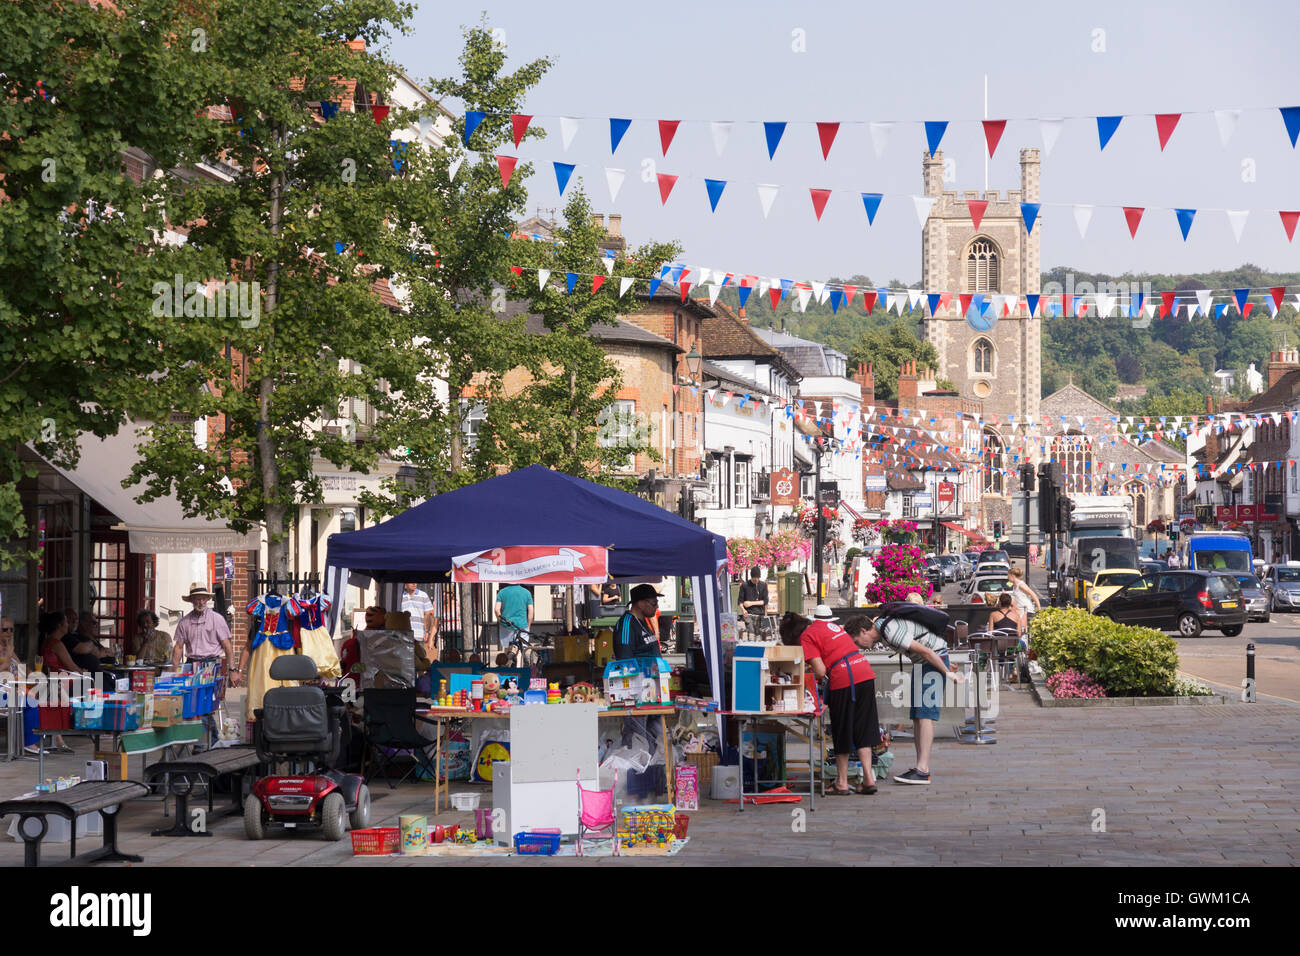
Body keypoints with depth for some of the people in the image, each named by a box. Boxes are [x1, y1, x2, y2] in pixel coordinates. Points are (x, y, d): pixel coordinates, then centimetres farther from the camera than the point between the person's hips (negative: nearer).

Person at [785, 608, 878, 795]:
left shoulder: (807, 636, -3)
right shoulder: (832, 625, 21)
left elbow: (820, 671, -10)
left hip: (844, 680, -7)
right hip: (866, 674, 7)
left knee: (842, 733, 7)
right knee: (863, 730, 14)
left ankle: (842, 783, 14)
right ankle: (868, 779, 10)